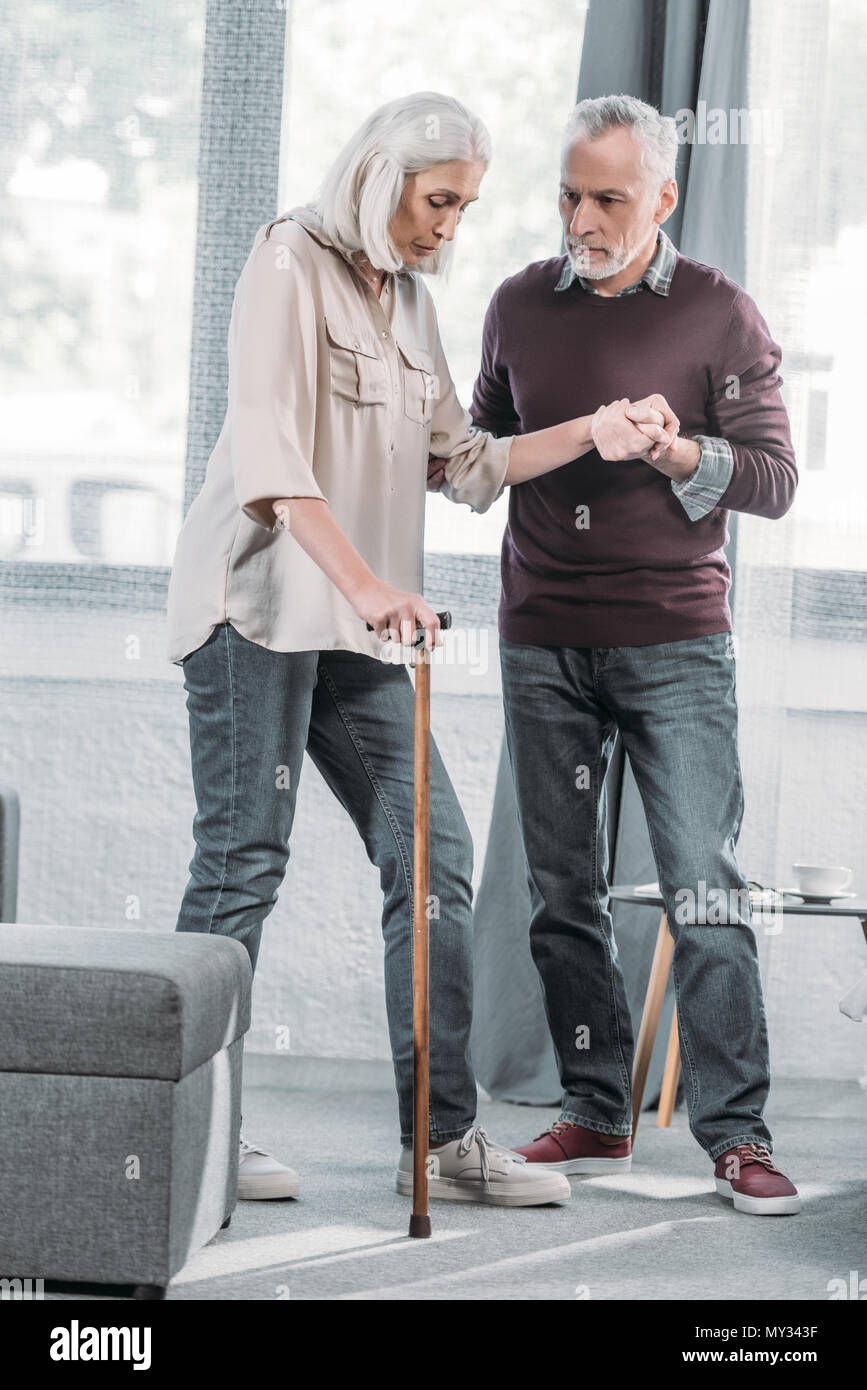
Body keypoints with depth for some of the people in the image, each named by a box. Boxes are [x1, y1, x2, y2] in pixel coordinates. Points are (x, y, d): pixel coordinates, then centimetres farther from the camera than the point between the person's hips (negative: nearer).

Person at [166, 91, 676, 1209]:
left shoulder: (408, 299, 18)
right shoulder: (291, 265, -6)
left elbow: (463, 463, 21)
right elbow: (270, 456, -17)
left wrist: (596, 433, 10)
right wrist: (366, 584, -28)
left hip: (356, 625, 8)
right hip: (258, 601, -8)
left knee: (431, 853, 2)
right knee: (242, 864, -7)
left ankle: (443, 1138, 5)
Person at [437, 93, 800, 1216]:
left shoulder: (719, 314, -1)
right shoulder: (519, 306, 9)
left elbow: (775, 481, -4)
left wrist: (679, 455, -20)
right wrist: (425, 459, 6)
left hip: (675, 640, -3)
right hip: (542, 641, 3)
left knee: (704, 890, -8)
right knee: (563, 892, 3)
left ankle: (737, 1135, -6)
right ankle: (595, 1118, 10)